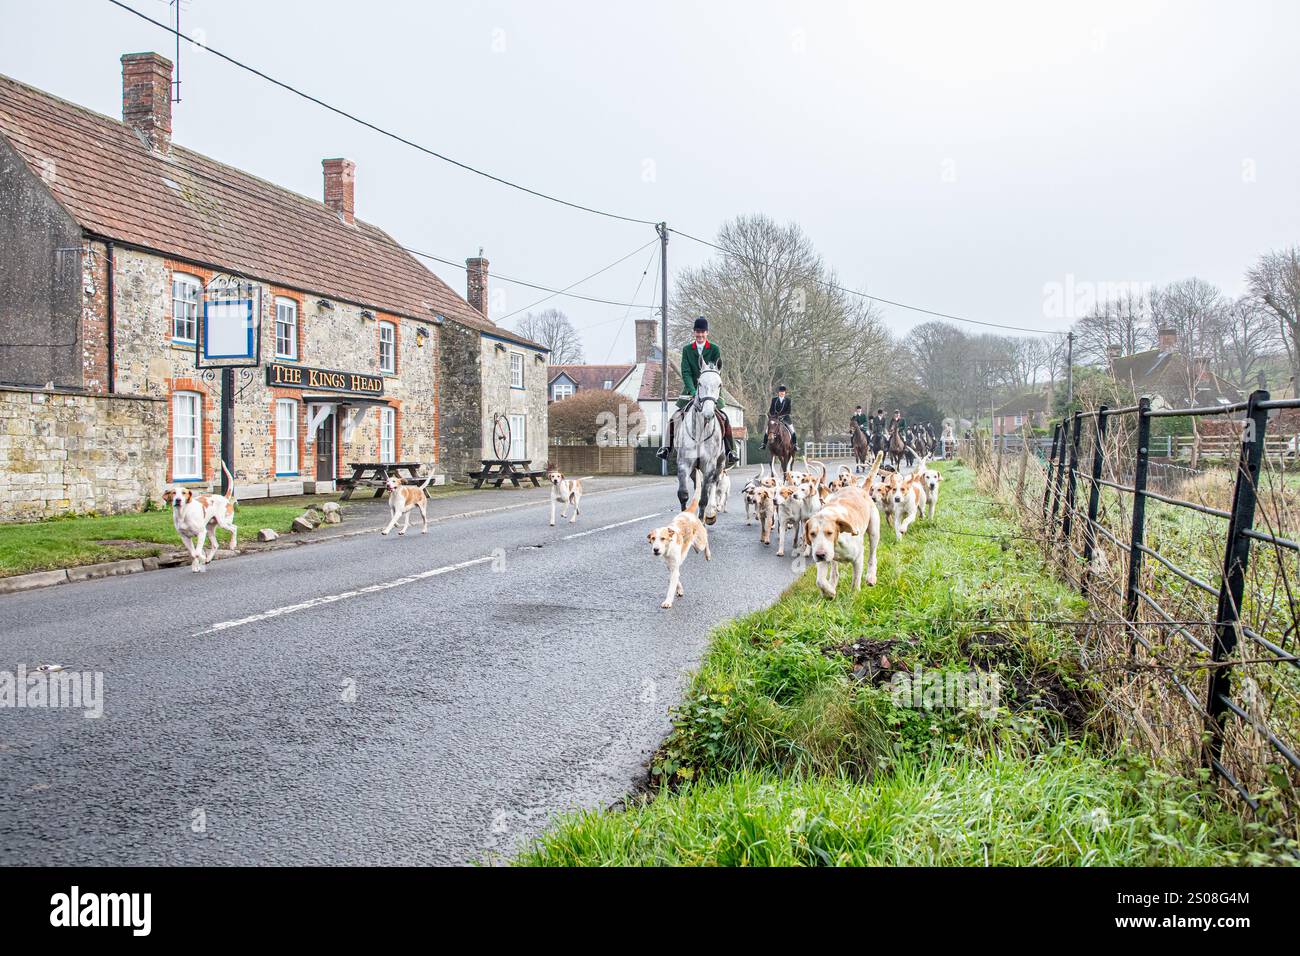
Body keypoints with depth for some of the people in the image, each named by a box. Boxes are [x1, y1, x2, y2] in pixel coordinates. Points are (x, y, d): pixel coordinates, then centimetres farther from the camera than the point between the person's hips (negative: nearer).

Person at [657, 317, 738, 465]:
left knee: (724, 419, -12)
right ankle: (666, 447, 9)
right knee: (674, 419, -6)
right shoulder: (687, 349, 2)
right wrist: (693, 391, -22)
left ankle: (730, 451, -3)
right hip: (691, 391, 1)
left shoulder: (714, 350, -2)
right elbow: (686, 373, -7)